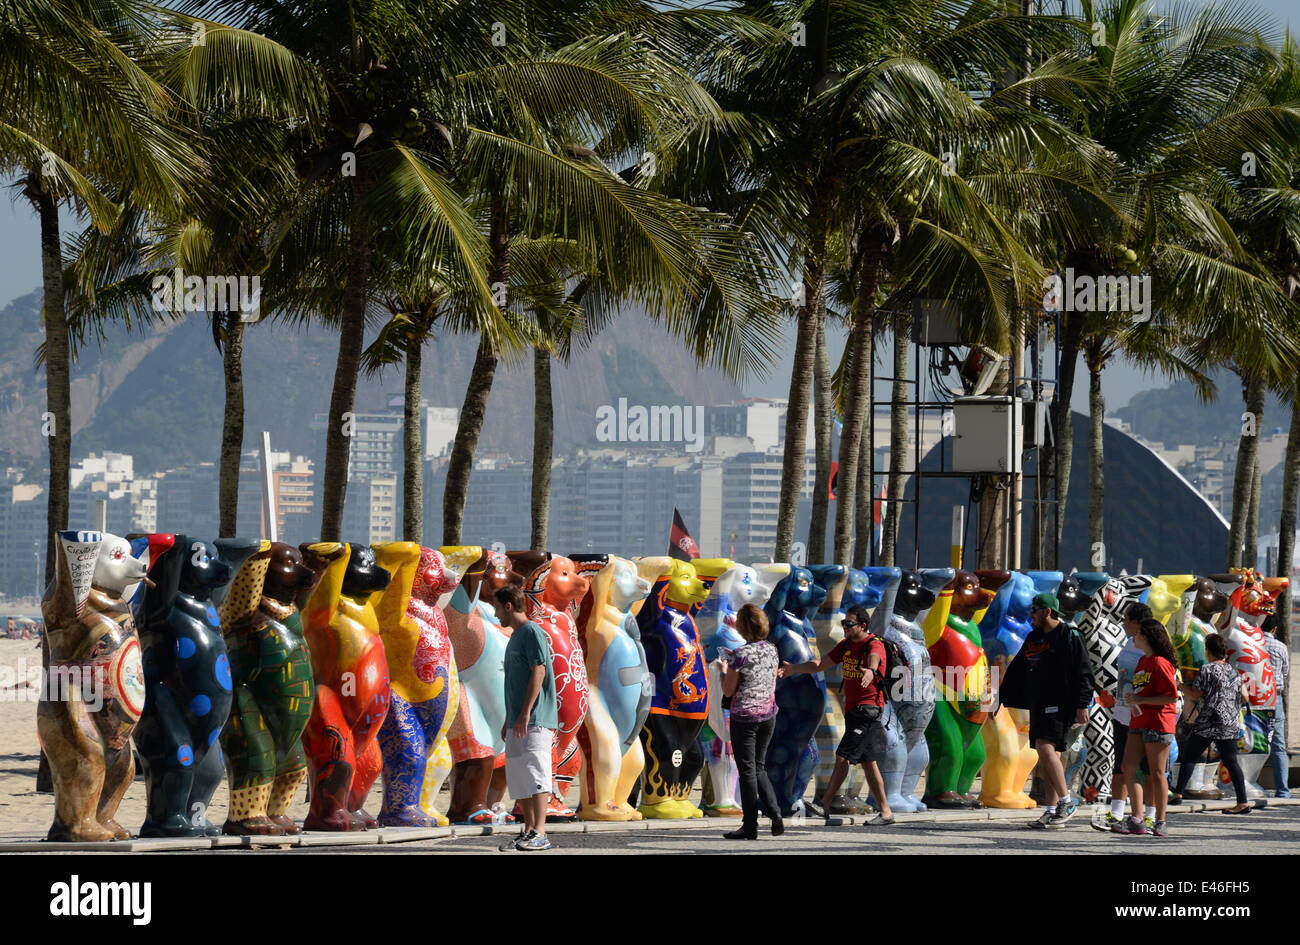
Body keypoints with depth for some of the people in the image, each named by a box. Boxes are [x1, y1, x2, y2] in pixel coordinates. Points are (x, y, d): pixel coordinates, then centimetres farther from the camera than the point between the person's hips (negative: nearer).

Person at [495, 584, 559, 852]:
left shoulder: (533, 632, -7)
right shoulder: (515, 638, 21)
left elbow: (538, 672, -16)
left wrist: (525, 712, -22)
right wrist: (509, 720, 25)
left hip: (536, 719, -10)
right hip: (518, 721, 10)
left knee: (534, 773, -14)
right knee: (518, 779, 8)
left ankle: (540, 834, -19)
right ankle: (528, 832, 12)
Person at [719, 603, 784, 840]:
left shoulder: (741, 655, -18)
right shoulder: (772, 650, 2)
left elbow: (727, 691, -12)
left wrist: (725, 671, 7)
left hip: (744, 717, -6)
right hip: (768, 714, 6)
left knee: (747, 770, 2)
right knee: (759, 767, 18)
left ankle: (750, 826, 7)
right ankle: (775, 814, 3)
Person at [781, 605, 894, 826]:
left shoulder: (874, 645, -13)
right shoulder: (846, 645, 12)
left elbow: (874, 659, -37)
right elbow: (821, 664, 14)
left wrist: (870, 671, -60)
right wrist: (795, 668, -1)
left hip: (868, 709, -9)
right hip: (853, 710, 9)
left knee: (843, 757, -15)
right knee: (868, 763, 10)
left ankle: (825, 805, -14)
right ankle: (885, 812, 14)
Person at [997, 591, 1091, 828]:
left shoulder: (1069, 636, -6)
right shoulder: (1033, 638, 17)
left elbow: (1083, 673, -9)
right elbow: (1016, 670, 23)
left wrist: (1082, 705, -16)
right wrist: (1002, 699, 20)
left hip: (1060, 705, -8)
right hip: (1038, 706, 8)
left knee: (1045, 748, -21)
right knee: (1047, 756, 5)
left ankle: (1067, 802, -13)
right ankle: (1052, 811, 6)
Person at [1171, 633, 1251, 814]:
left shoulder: (1207, 670, -7)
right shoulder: (1234, 673, 11)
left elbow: (1194, 695, -9)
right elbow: (1244, 698, 11)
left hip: (1208, 723, -5)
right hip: (1230, 725, 5)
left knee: (1189, 756, 4)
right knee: (1231, 762, 5)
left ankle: (1178, 794, -1)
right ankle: (1243, 802, -2)